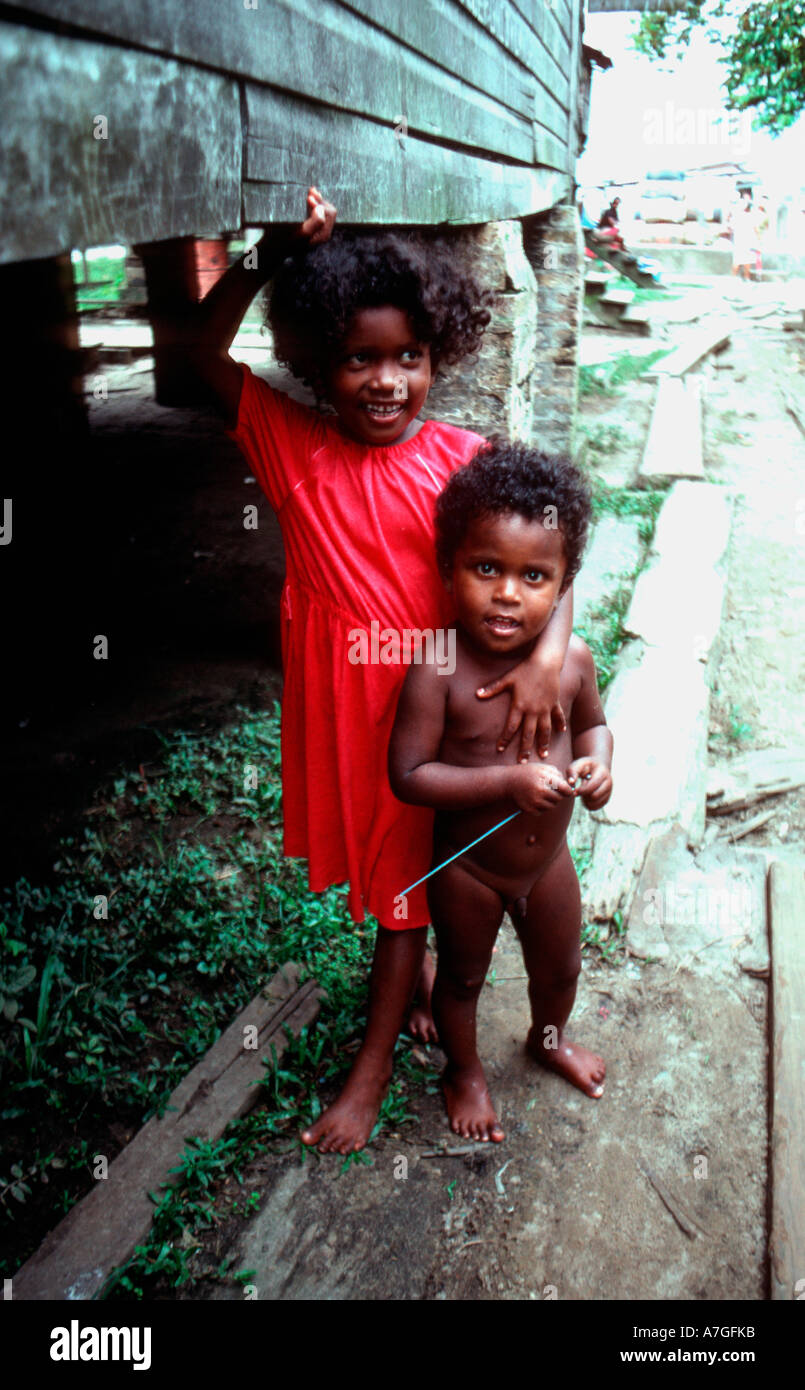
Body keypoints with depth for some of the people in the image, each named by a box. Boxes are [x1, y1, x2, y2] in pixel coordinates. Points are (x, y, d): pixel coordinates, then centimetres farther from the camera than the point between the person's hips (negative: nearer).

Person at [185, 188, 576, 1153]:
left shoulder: (460, 460, -12)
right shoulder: (294, 448, -6)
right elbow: (202, 349, -5)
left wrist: (548, 651, -31)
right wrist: (271, 254, -16)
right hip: (335, 703, 3)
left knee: (408, 879, 11)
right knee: (372, 858, 22)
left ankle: (370, 1071, 28)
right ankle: (415, 976, 51)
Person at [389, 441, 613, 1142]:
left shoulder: (573, 658, -14)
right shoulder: (439, 671, -28)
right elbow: (408, 776, -26)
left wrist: (598, 760, -17)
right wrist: (509, 782, -34)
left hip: (549, 859, 4)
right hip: (467, 869, -4)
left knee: (561, 966, 27)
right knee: (463, 978, 22)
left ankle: (550, 1037, 61)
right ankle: (465, 1069, 52)